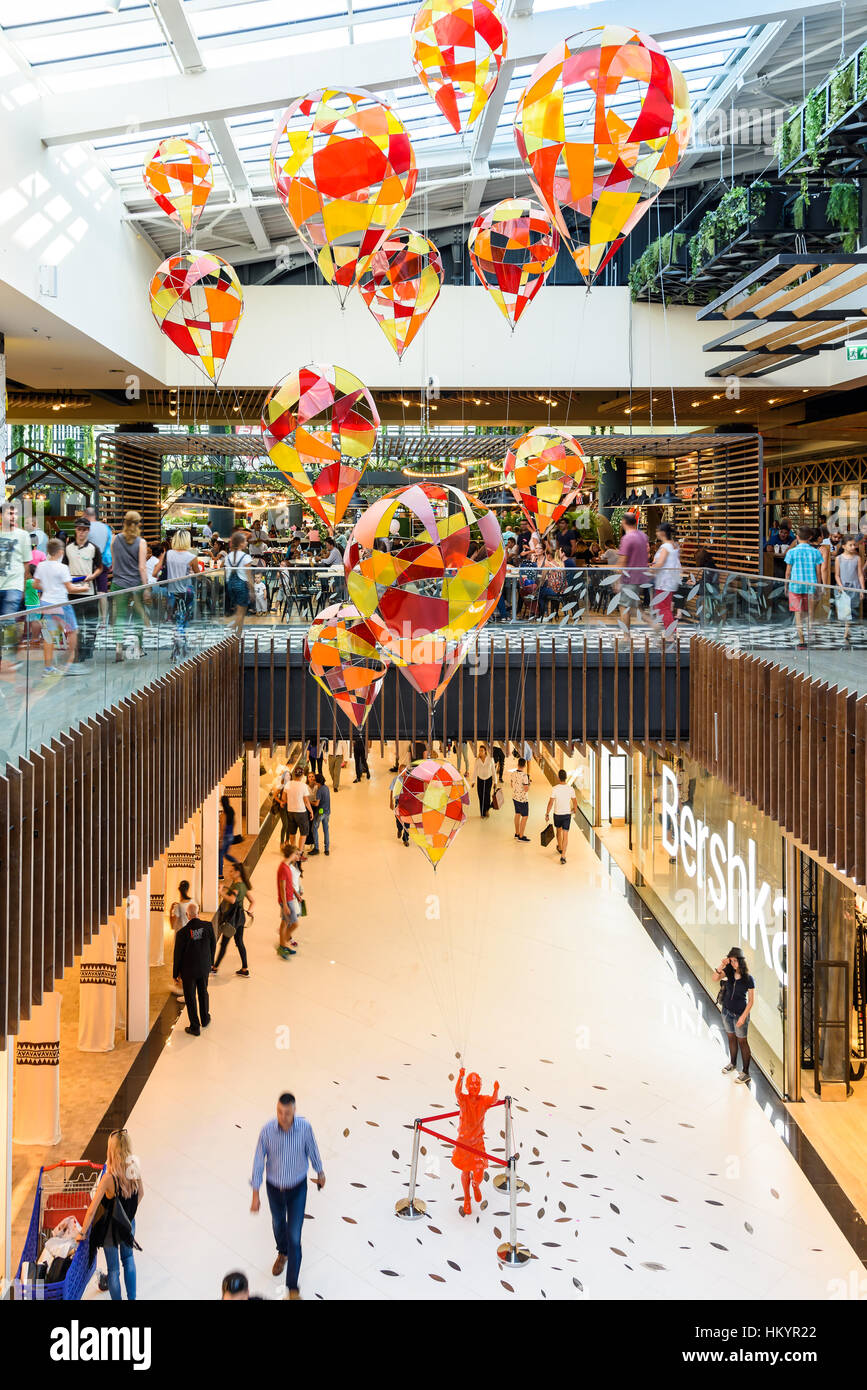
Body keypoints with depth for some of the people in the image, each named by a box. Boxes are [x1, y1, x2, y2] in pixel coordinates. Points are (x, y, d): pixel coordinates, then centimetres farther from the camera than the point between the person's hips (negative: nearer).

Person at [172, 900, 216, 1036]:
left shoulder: (182, 932, -20)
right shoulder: (208, 926, -13)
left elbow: (178, 954, -11)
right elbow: (213, 945, -1)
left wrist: (175, 973, 1)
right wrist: (210, 961, 16)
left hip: (188, 970, -3)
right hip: (204, 967, 3)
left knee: (190, 997, 11)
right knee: (203, 993, 24)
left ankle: (195, 1027, 17)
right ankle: (205, 1019, 40)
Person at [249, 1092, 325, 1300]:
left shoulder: (304, 1127, -24)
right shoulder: (267, 1130, -25)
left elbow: (312, 1150, -4)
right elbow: (258, 1162, -15)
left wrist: (320, 1172, 11)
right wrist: (255, 1195, -11)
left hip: (297, 1188, -1)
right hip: (274, 1187, 1)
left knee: (294, 1237, -2)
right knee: (278, 1223, 28)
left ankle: (293, 1287, 8)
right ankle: (282, 1253, 60)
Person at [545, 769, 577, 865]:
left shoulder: (554, 789, -16)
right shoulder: (571, 789, -8)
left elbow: (550, 803, -14)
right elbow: (575, 803, 2)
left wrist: (547, 814, -2)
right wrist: (574, 810, 23)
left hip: (557, 814, 0)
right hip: (567, 814, 0)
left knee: (559, 831, 25)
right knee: (565, 835, 1)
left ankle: (560, 848, 47)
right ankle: (563, 856, -6)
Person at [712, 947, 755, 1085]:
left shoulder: (748, 979, -18)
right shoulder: (729, 971, -6)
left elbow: (751, 1000, -14)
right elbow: (715, 978, -19)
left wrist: (743, 1017, -17)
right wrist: (721, 965, -31)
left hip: (740, 1014, -5)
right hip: (727, 1011, 5)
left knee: (742, 1041, 4)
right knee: (731, 1038, 21)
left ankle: (746, 1073, 14)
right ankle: (733, 1063, 41)